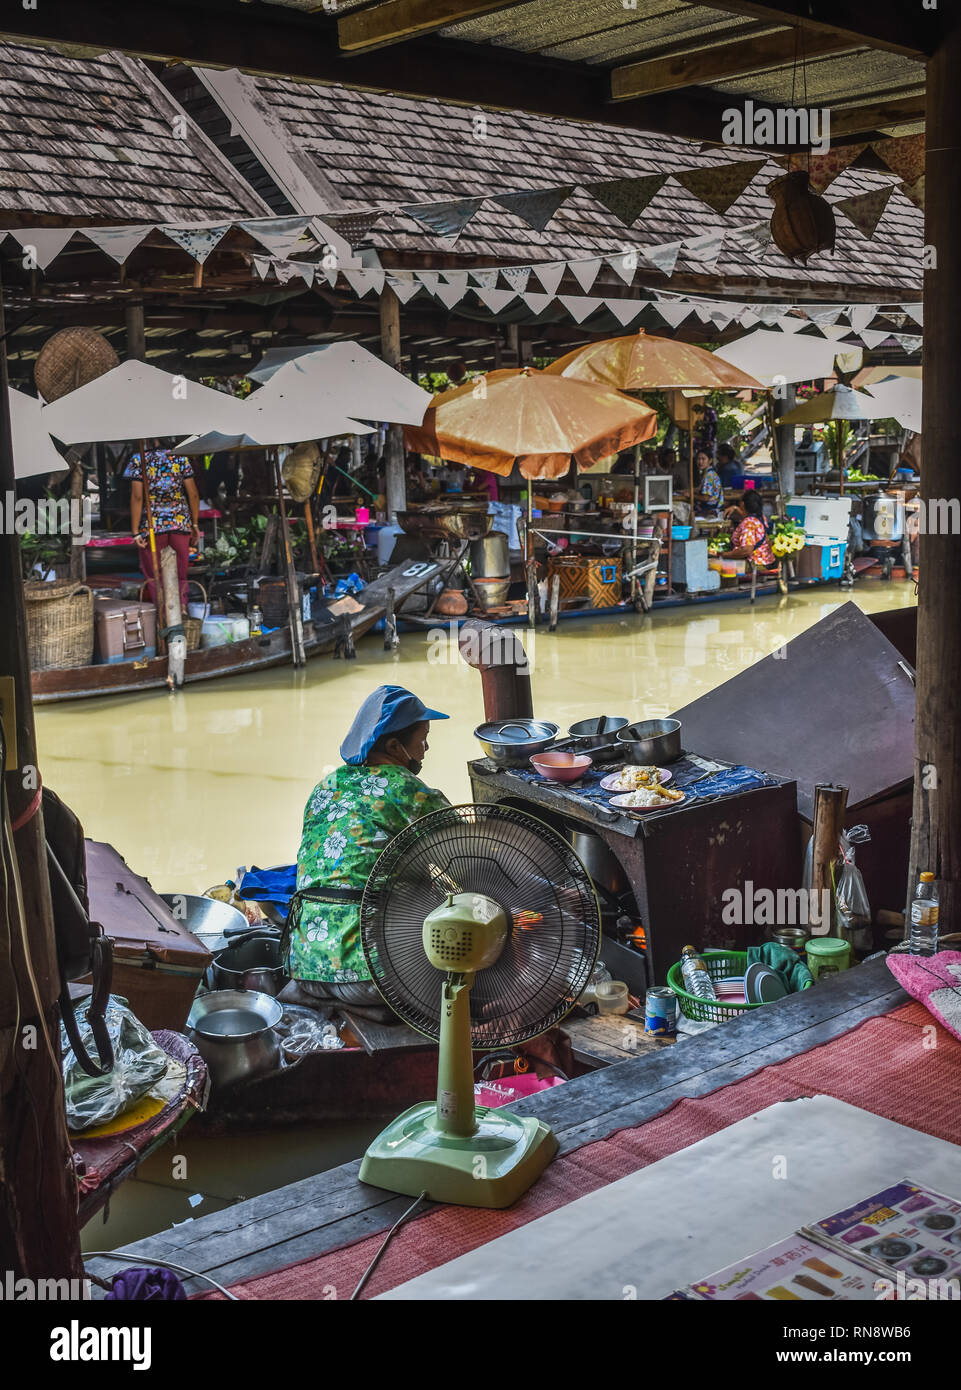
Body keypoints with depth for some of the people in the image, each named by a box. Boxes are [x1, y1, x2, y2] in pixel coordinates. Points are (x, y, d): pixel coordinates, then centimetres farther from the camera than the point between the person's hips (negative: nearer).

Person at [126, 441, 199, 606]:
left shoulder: (138, 460, -5)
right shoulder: (180, 457, 3)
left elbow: (137, 497, -11)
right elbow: (193, 494, 3)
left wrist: (135, 531, -9)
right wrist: (195, 524, 13)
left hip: (152, 524, -2)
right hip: (180, 522, 2)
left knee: (153, 575, 9)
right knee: (180, 574, 12)